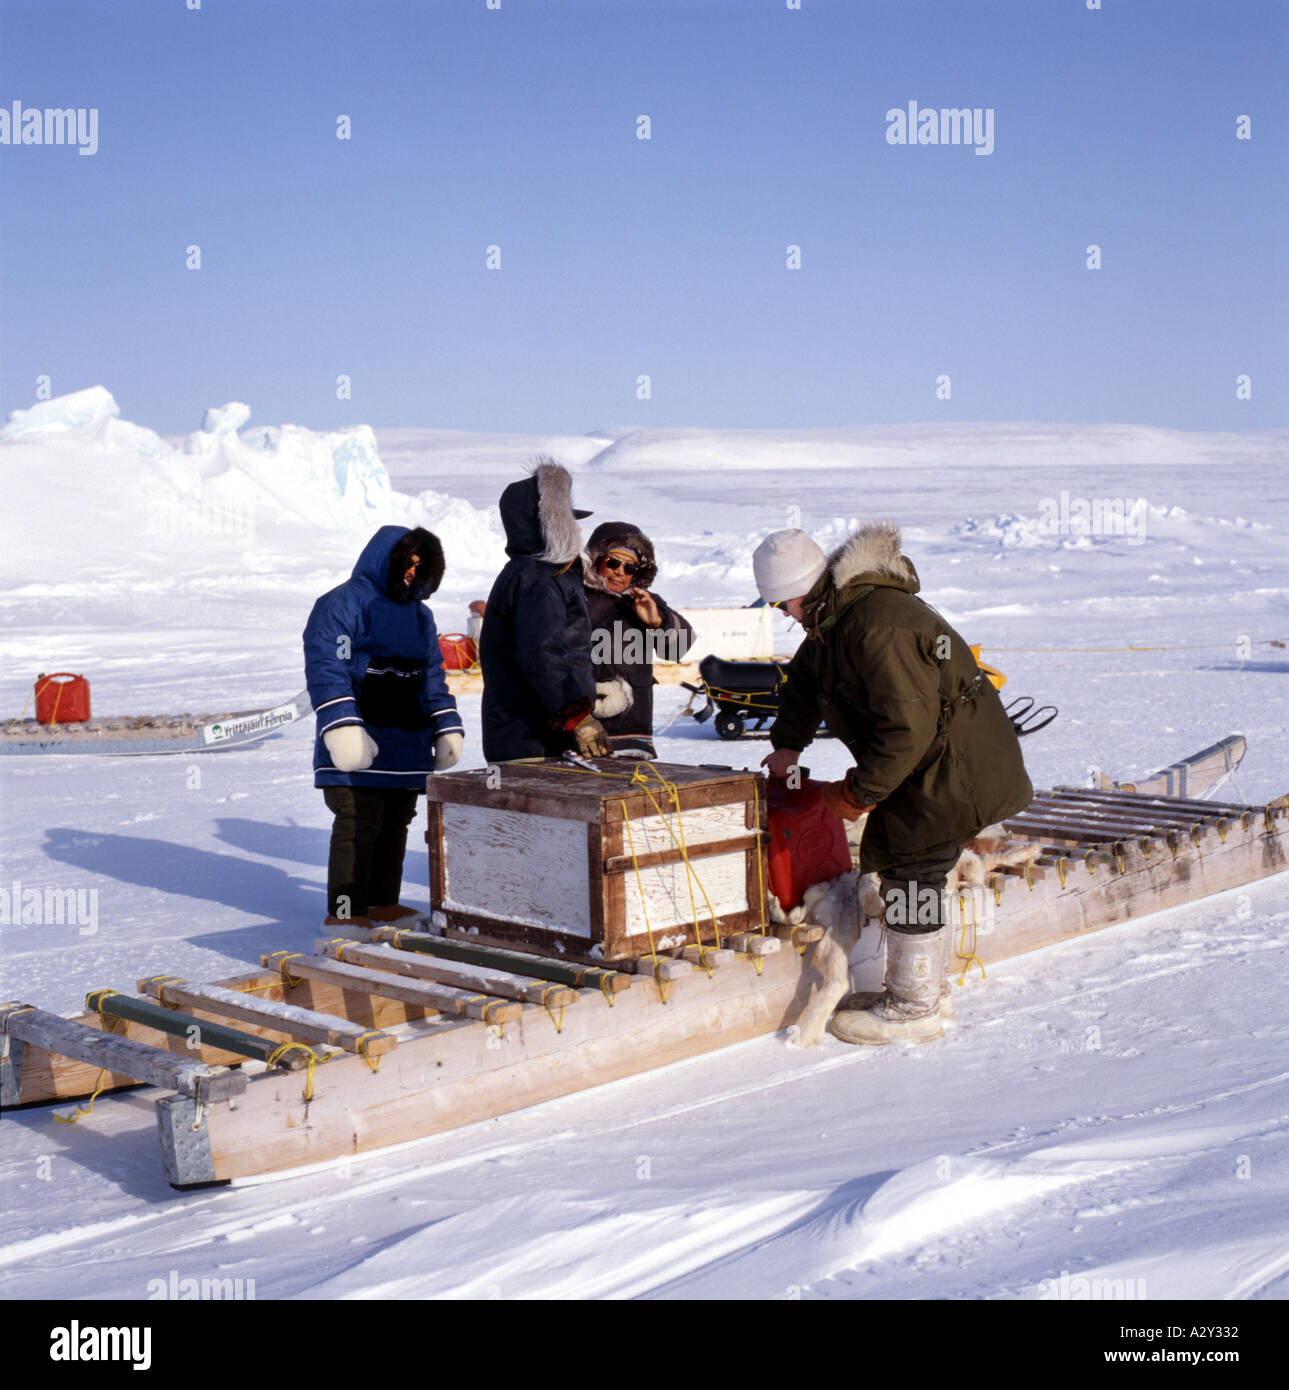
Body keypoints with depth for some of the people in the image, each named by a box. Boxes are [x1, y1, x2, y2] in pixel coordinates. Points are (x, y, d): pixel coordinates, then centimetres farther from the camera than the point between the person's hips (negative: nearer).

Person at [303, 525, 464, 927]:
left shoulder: (419, 615, 19)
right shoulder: (343, 603, -6)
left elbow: (432, 677, 23)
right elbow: (326, 668, -15)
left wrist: (447, 727, 15)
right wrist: (342, 725, -23)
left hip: (408, 748, 8)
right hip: (361, 748, -8)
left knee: (395, 825, 13)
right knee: (357, 826, -9)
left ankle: (382, 902, 23)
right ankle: (345, 910, -2)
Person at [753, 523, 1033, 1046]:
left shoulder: (879, 625, -28)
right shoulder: (833, 619, 6)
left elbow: (908, 726, -30)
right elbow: (805, 678, 26)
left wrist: (858, 793, -22)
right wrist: (787, 744, 22)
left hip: (953, 763, -10)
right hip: (924, 761, 10)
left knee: (911, 871, -6)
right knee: (884, 857, 14)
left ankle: (913, 1011, 5)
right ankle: (922, 986, 26)